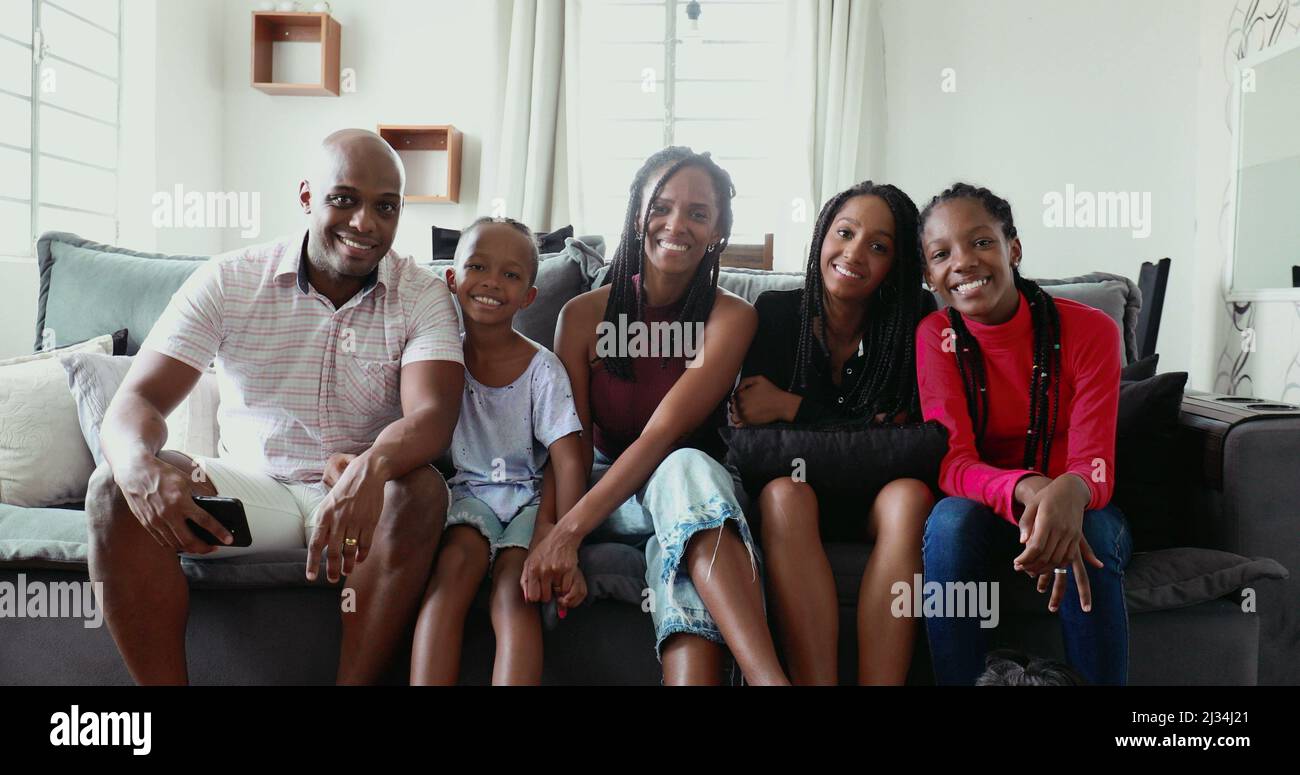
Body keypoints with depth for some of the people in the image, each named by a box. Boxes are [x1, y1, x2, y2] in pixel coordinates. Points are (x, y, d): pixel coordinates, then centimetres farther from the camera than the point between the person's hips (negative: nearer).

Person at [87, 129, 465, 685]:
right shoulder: (229, 281, -3)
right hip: (249, 487, 2)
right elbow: (138, 399, -10)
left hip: (365, 494, -1)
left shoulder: (422, 296, -6)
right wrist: (139, 466, -35)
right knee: (115, 489, -22)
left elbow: (431, 418, -22)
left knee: (421, 490, -33)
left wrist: (373, 465, -46)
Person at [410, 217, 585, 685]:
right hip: (466, 489, 2)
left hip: (527, 495, -1)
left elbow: (568, 459, -10)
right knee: (456, 562, -30)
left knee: (515, 594, -27)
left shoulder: (542, 368, -4)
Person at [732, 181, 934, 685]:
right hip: (793, 501, 0)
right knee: (784, 492, -33)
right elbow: (743, 425, -6)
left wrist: (793, 408, -16)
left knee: (911, 495, -32)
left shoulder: (910, 326, -5)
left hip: (875, 503, 0)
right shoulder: (774, 313, -4)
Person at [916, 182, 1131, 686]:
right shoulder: (936, 336, -10)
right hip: (987, 508, 0)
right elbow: (954, 462, -19)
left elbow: (1093, 463, -19)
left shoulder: (1090, 330, -14)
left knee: (1095, 533, -33)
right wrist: (1028, 490, -41)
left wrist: (1068, 493, -45)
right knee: (951, 520, -32)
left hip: (1076, 508, 0)